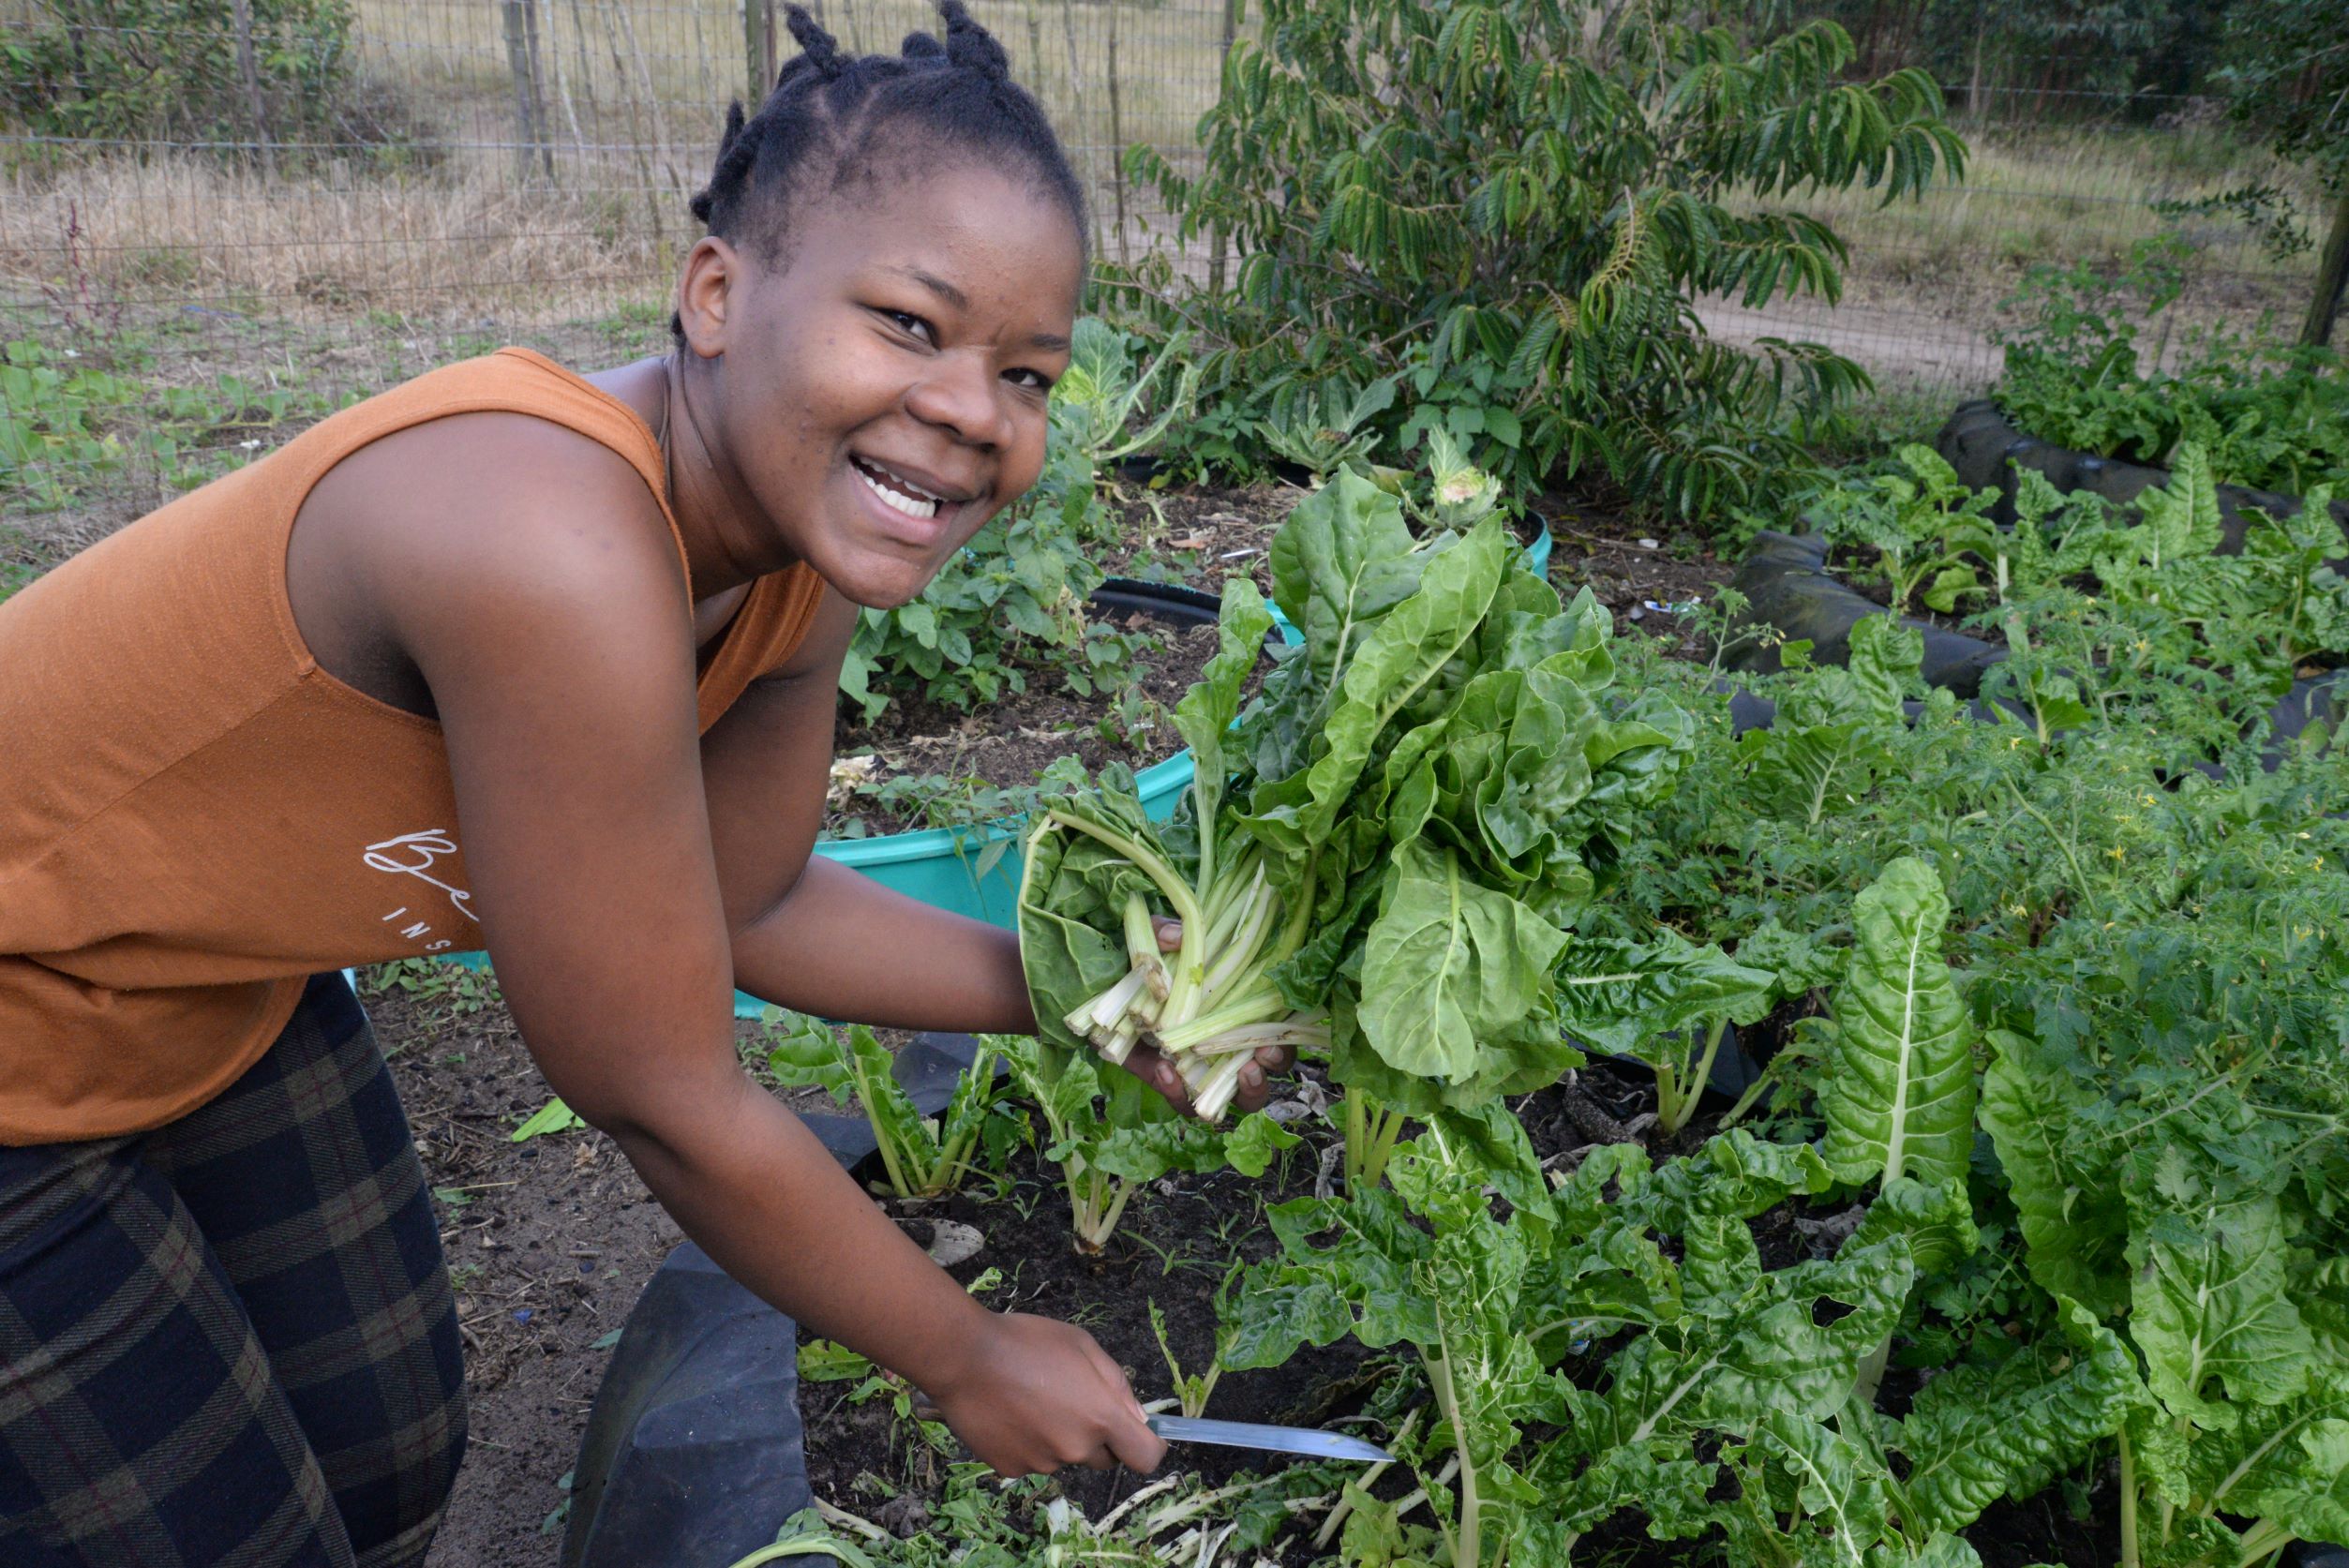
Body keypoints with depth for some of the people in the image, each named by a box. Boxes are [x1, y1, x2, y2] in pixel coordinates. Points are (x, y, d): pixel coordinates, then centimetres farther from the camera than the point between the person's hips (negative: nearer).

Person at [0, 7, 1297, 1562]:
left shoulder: (798, 543, -13)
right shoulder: (558, 547, -39)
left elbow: (747, 908, 1)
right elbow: (669, 1106, -30)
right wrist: (972, 1364, -16)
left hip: (218, 992, 7)